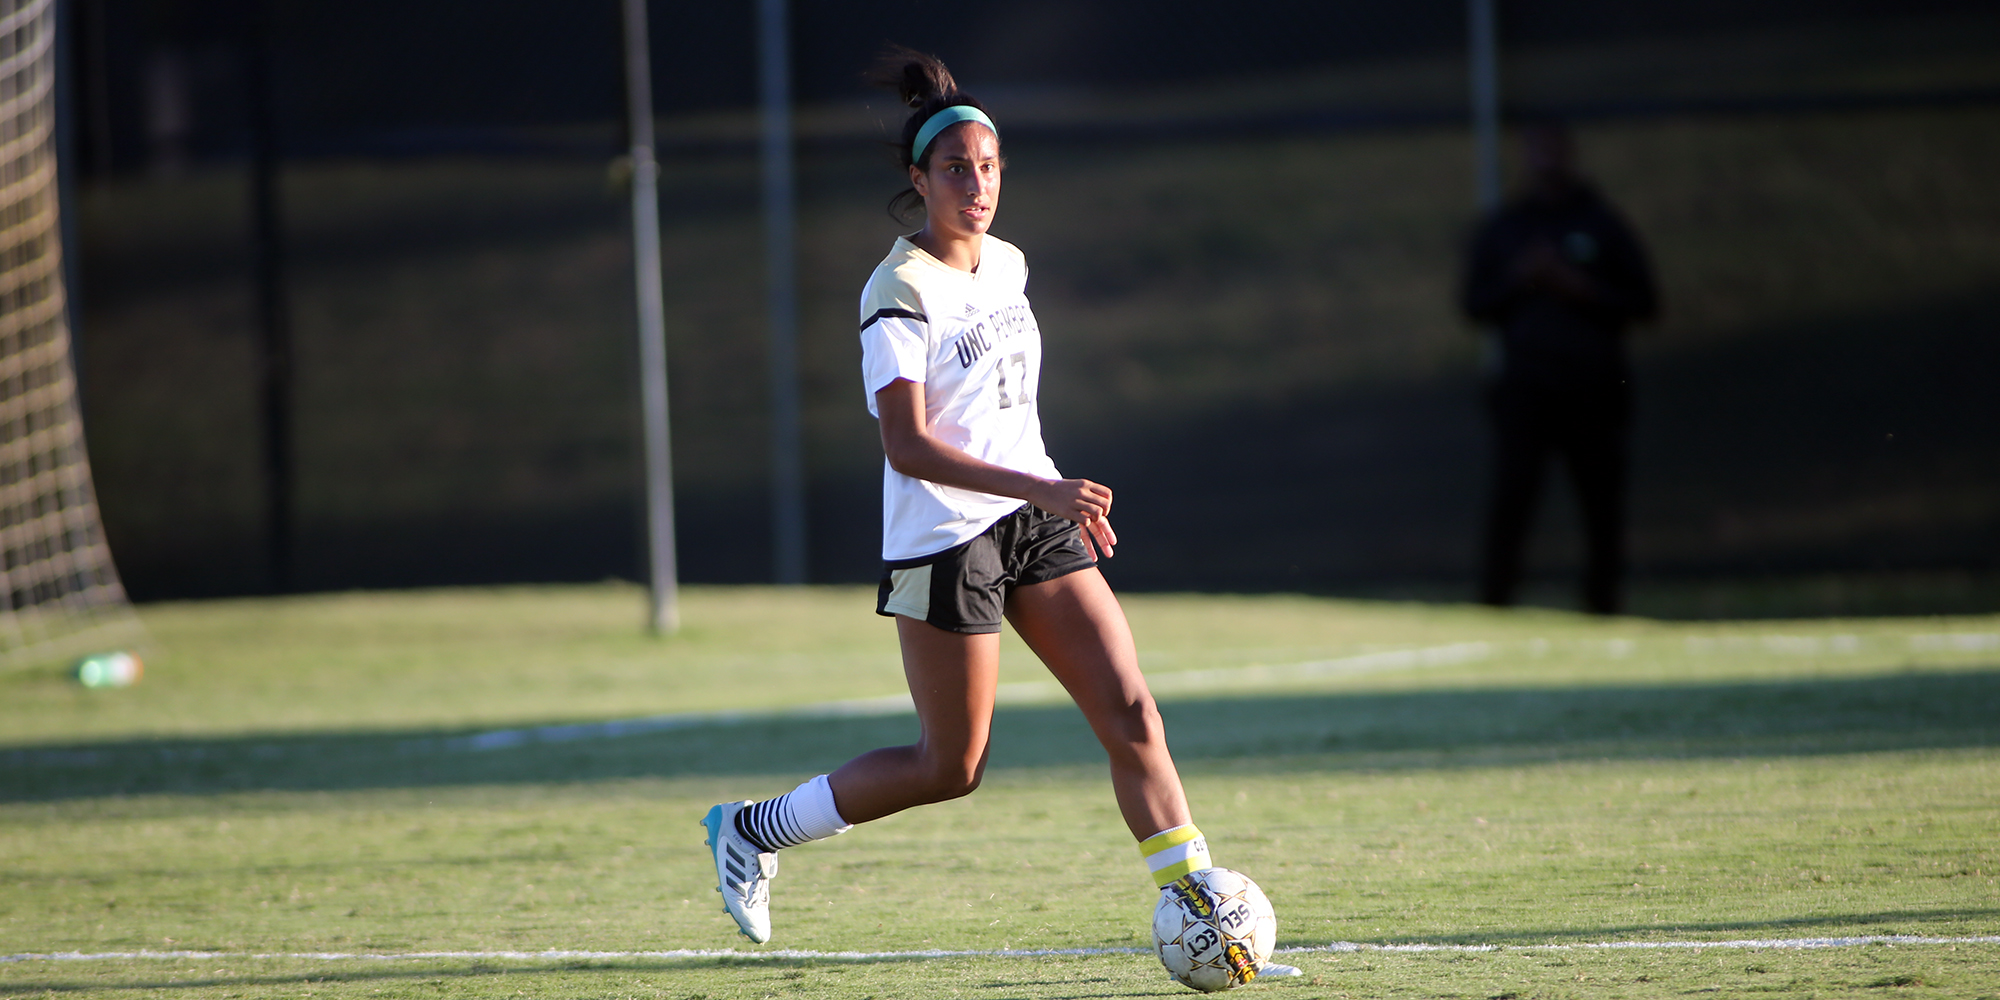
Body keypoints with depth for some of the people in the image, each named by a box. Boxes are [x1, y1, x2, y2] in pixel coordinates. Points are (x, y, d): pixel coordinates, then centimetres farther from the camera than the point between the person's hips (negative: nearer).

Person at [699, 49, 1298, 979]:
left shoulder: (1007, 265, 8)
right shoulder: (899, 291, -16)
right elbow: (907, 447, -24)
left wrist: (1065, 499, 23)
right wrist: (1038, 487, -32)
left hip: (1035, 522, 7)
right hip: (943, 543, -7)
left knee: (1132, 713, -5)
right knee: (950, 768, 2)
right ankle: (751, 830, 20)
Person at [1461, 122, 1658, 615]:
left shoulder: (1602, 225, 10)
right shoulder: (1502, 228, 13)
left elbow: (1642, 301, 8)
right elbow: (1475, 302, 12)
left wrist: (1583, 290, -7)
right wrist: (1517, 280, -5)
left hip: (1594, 387, 0)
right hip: (1524, 385, 0)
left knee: (1603, 506, -1)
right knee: (1510, 497, -10)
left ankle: (1603, 606, 6)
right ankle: (1493, 606, -10)